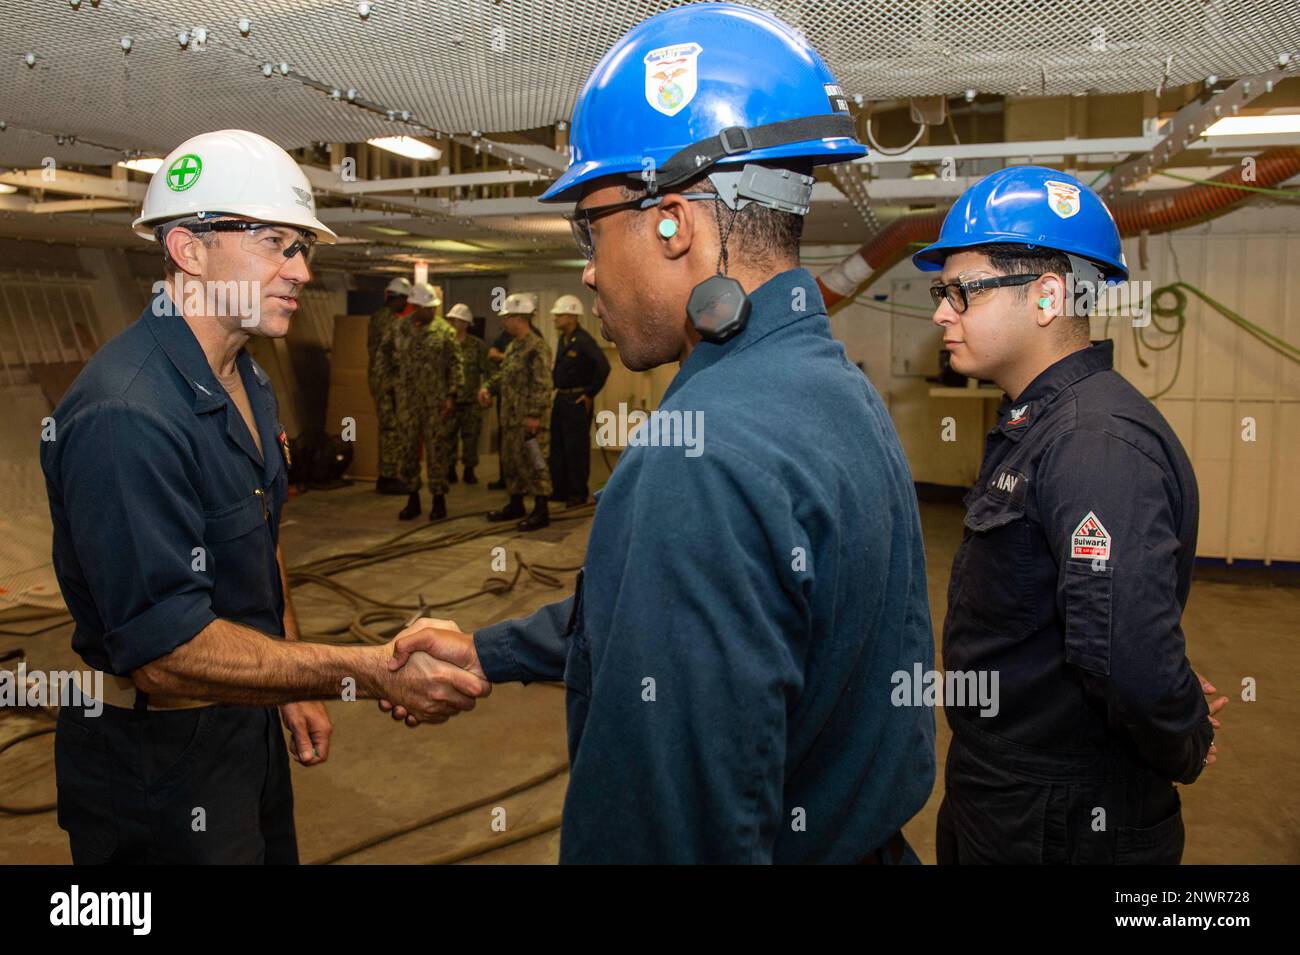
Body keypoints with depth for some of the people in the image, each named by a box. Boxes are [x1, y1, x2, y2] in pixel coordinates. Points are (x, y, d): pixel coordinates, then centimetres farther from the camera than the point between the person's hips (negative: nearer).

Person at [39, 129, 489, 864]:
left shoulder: (250, 384, 5)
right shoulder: (125, 416, -28)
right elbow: (167, 650, -29)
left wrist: (295, 686, 11)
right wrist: (366, 674, -31)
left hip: (249, 723, 9)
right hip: (158, 759, -9)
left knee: (276, 850, 23)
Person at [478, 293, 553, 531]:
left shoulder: (537, 347, -14)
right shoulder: (512, 346, 15)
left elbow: (543, 385, -19)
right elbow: (503, 373, 25)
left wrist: (535, 414, -23)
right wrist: (488, 387, 6)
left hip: (528, 419, -10)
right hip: (510, 417, 10)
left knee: (533, 463, -5)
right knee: (511, 460, 16)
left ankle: (541, 511, 3)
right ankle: (515, 505, 28)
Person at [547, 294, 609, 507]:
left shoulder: (583, 341, -17)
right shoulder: (563, 339, 10)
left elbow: (603, 366, -25)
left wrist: (590, 394, -19)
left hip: (577, 400, -9)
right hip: (561, 397, 9)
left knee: (576, 448, -2)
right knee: (556, 446, 13)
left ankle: (578, 494, 8)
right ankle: (559, 489, 24)